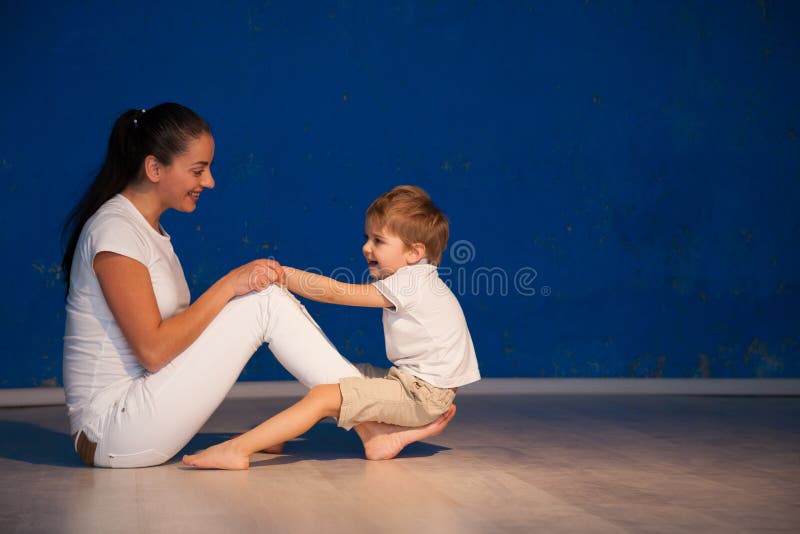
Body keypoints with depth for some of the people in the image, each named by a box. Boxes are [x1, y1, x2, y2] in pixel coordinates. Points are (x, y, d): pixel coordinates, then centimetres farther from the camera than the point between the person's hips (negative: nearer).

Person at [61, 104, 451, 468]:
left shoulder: (148, 229, 15)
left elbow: (175, 331, 10)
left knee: (265, 291, 1)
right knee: (264, 302, -15)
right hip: (113, 430, -9)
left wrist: (242, 283, 0)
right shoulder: (114, 230, -16)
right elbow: (153, 350, -22)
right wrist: (230, 284, -17)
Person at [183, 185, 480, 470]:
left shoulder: (408, 284, -19)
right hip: (414, 380, 10)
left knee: (323, 397, -19)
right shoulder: (417, 279, 13)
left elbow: (335, 292, -20)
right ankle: (375, 438, -2)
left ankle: (237, 449, -23)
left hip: (422, 393, -10)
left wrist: (283, 274, -15)